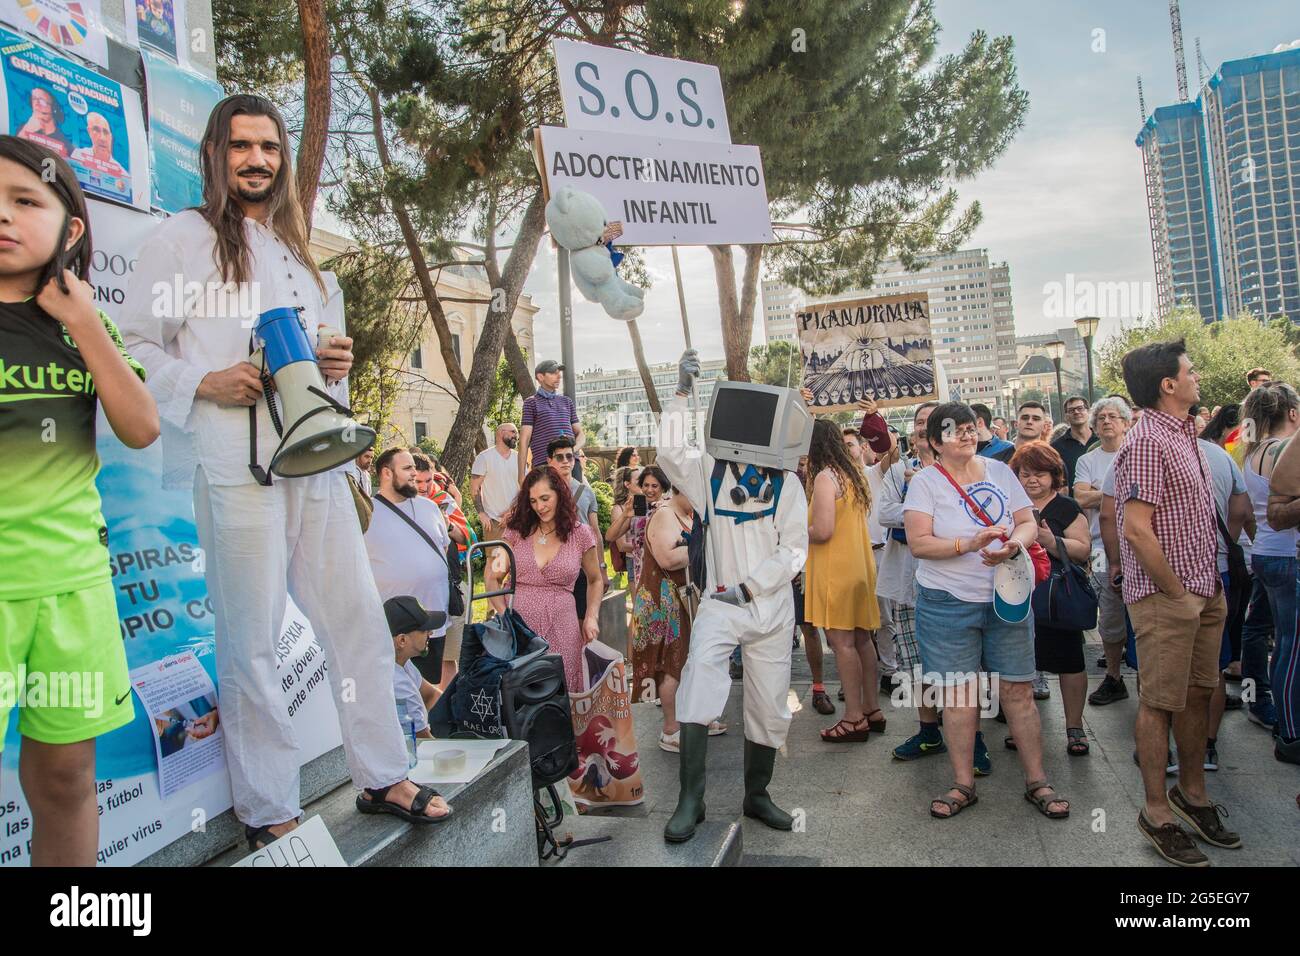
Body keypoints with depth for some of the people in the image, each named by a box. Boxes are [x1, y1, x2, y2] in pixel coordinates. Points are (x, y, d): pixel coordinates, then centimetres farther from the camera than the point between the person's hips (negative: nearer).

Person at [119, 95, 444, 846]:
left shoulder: (299, 252, 23)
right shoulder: (182, 239, 4)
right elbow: (136, 347, 0)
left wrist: (338, 364, 6)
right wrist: (206, 382, -16)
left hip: (318, 464, 6)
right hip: (240, 467, -6)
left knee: (360, 621, 8)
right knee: (253, 642, 0)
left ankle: (383, 777, 22)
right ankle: (268, 813, 15)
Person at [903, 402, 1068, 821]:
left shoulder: (999, 471, 10)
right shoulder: (925, 481, -3)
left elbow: (1028, 522, 7)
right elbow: (918, 543, -12)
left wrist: (1014, 544, -15)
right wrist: (971, 543, -23)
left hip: (1005, 598, 3)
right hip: (948, 602, -3)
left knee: (1018, 689, 5)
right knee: (959, 693, 4)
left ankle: (1036, 781, 19)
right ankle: (963, 784, 18)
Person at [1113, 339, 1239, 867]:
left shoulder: (1186, 434, 14)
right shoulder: (1147, 440, -16)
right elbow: (1137, 530, -23)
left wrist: (1212, 585, 14)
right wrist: (1177, 593, -15)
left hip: (1204, 593, 9)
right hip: (1165, 597, -9)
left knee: (1197, 693, 17)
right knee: (1160, 701, 1)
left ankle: (1192, 793, 33)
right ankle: (1157, 813, 13)